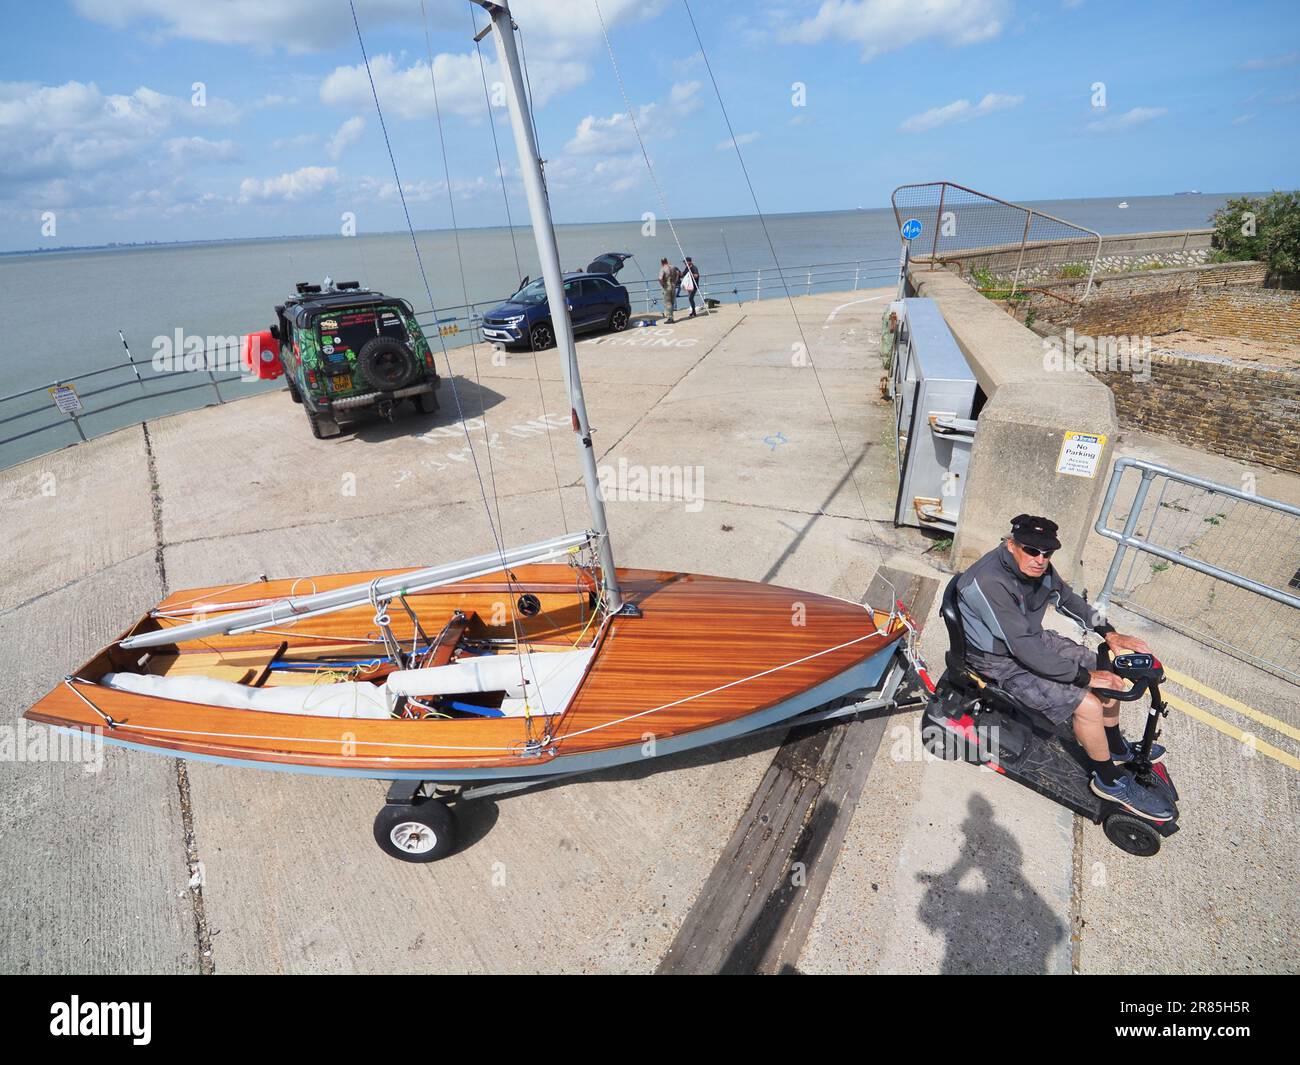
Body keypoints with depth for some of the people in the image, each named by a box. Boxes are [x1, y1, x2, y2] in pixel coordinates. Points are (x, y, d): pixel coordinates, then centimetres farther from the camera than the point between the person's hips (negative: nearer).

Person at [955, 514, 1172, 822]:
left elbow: (1068, 598, 13)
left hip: (1033, 639, 9)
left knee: (1110, 672, 11)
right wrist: (1085, 676, -25)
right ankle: (1110, 781, 9)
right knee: (1086, 704, -18)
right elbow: (1024, 648, -34)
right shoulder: (990, 582, -35)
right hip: (1001, 661, -9)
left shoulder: (1036, 566, -8)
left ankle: (1116, 749, 36)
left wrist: (1110, 634, 2)